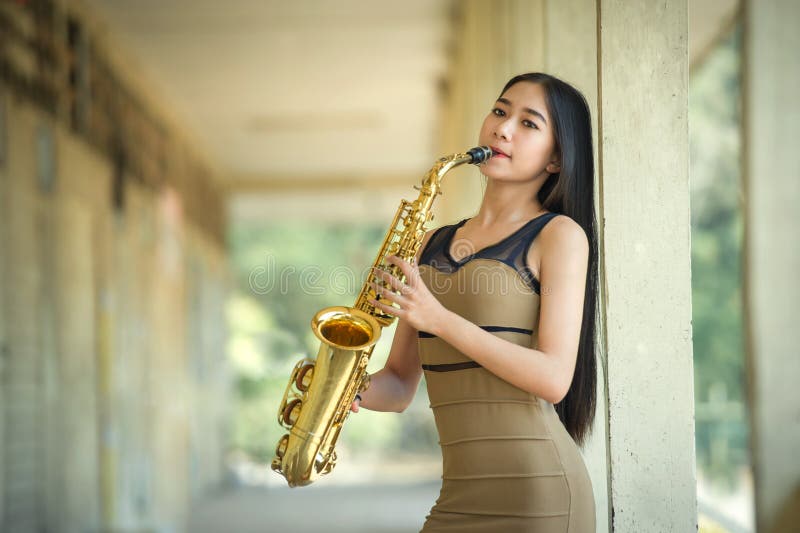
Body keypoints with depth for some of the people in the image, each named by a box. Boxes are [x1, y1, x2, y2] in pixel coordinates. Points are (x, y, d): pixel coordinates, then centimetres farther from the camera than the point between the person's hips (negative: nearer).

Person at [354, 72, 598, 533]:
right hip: (460, 490, 5)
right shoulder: (435, 244, 15)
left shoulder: (558, 234, -1)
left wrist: (439, 319, -17)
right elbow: (401, 385, 15)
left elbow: (553, 379, -12)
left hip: (535, 490, -5)